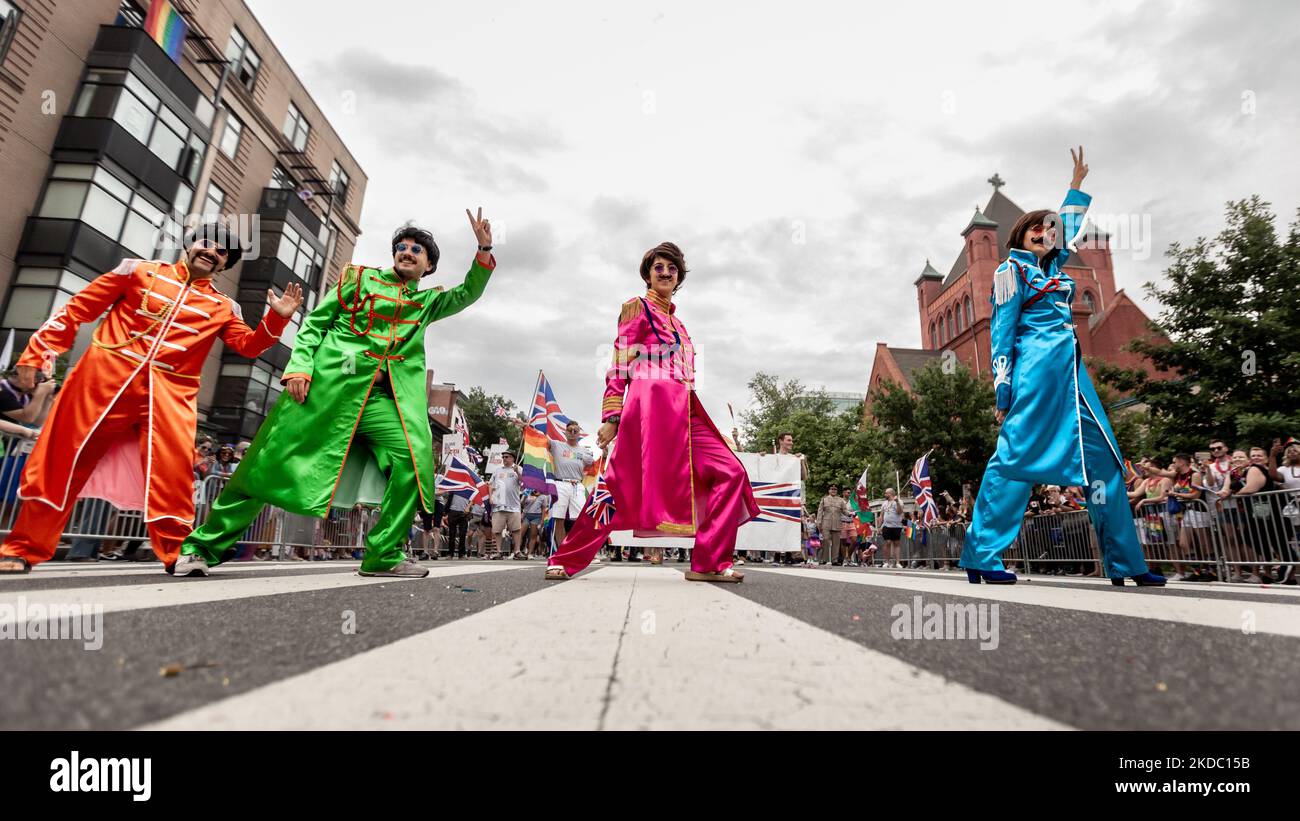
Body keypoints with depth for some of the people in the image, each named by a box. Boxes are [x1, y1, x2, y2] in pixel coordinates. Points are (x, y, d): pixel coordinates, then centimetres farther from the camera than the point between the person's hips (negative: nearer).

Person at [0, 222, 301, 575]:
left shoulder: (224, 307, 13)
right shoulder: (140, 271, 9)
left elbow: (249, 346, 3)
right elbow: (79, 308, 10)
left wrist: (277, 318, -13)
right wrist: (38, 353, 5)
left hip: (170, 391, 1)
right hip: (106, 375, 0)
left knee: (173, 466, -13)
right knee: (63, 459, 5)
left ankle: (178, 552, -7)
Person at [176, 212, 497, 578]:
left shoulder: (428, 301, 21)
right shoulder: (360, 278, 14)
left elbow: (468, 294, 10)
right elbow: (315, 323, 10)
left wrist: (484, 252, -5)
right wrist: (299, 366, -5)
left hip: (383, 396, 2)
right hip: (328, 382, -2)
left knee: (415, 459, -19)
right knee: (272, 462, -2)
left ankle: (383, 555, -9)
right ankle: (203, 545, 14)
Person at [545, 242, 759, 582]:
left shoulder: (675, 320, 27)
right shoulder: (637, 308, 5)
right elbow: (619, 365, -4)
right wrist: (612, 416, -14)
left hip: (683, 410, 8)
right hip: (651, 405, -7)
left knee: (731, 473, -4)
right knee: (621, 485, -10)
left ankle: (708, 563, -2)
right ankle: (565, 561, 5)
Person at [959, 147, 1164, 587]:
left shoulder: (1054, 265, 23)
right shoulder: (1012, 270, 1)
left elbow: (1069, 228, 46)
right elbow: (1002, 333, -6)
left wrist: (1078, 183, 50)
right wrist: (1003, 392, -12)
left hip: (1072, 369, 9)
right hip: (1038, 366, -9)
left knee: (1103, 459, 6)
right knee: (1016, 455, -15)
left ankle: (1125, 563, 12)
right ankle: (980, 557, -12)